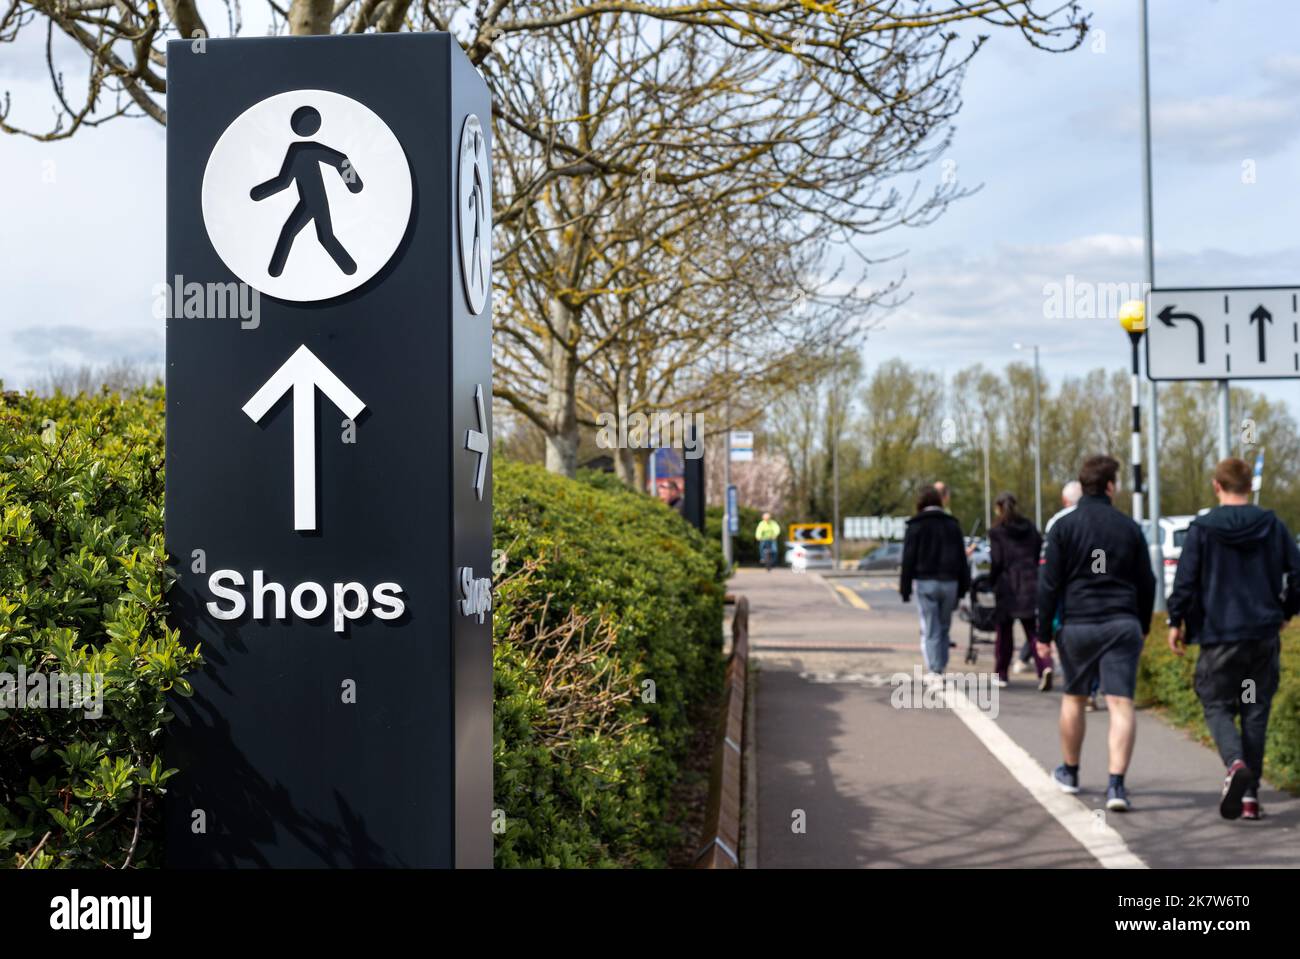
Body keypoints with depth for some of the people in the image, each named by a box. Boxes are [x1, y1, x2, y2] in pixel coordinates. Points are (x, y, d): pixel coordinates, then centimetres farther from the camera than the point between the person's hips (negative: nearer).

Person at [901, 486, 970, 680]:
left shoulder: (916, 526, -1)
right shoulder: (953, 525, 11)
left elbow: (908, 559, -5)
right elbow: (961, 557, 11)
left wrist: (905, 587, -2)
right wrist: (963, 587, 14)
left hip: (925, 582, -3)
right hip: (949, 582, 3)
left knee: (930, 630, -2)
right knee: (944, 627, 13)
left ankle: (933, 670, -9)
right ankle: (941, 666, 11)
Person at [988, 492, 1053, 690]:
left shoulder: (997, 531, -5)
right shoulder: (1030, 529, 9)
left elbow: (997, 562, -9)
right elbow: (1040, 555, 7)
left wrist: (991, 582, 4)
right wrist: (1034, 575, 15)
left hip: (1007, 585, -3)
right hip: (1031, 584, 3)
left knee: (1004, 631, 10)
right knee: (1033, 629, 2)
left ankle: (1001, 674, 17)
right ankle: (1045, 667, -19)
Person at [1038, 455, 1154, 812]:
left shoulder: (1064, 527, -3)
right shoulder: (1129, 527, 5)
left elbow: (1049, 584, -5)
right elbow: (1146, 583, 10)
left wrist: (1045, 633, 2)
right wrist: (1143, 627, 22)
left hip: (1077, 625, 0)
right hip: (1122, 625, 0)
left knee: (1073, 698, 17)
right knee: (1121, 704, -4)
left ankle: (1069, 772, 32)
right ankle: (1116, 784, -15)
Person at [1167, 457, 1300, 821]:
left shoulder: (1202, 528, -6)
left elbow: (1185, 581, -7)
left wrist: (1176, 622, 6)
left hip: (1219, 634, -2)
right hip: (1264, 634, 3)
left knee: (1217, 705, 7)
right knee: (1256, 711, 10)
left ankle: (1236, 763, -23)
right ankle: (1250, 795, 8)